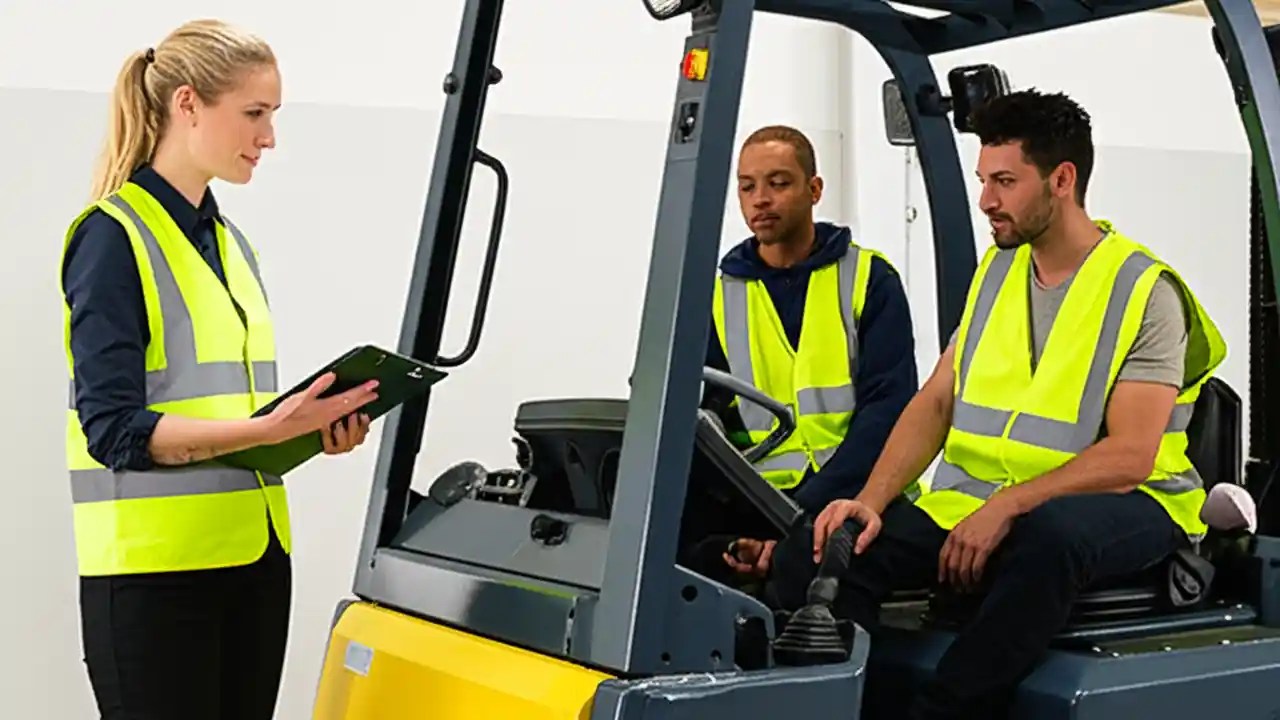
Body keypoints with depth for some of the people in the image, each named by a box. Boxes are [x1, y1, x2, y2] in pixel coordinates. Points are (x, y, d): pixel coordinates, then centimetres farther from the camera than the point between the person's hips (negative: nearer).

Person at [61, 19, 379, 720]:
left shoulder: (232, 243, 15)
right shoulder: (113, 237, -9)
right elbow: (115, 428, -16)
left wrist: (310, 428, 0)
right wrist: (265, 430, -25)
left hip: (254, 554, 8)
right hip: (155, 567, -7)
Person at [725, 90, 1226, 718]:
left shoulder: (1146, 291, -6)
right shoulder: (997, 269, 13)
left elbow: (1131, 454, -14)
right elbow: (935, 402, 8)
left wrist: (1006, 507, -25)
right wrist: (872, 500, -7)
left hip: (1115, 504, -5)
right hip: (974, 501, 5)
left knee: (1051, 533, -42)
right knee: (813, 553, -16)